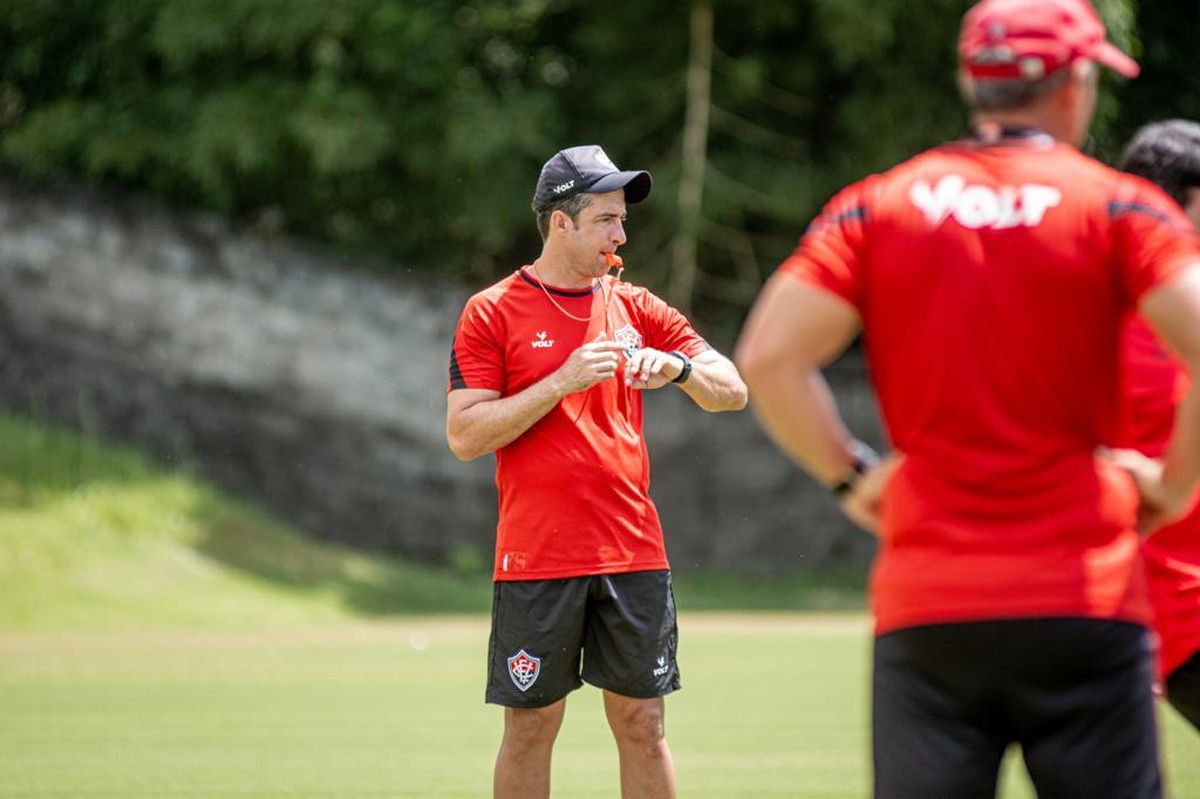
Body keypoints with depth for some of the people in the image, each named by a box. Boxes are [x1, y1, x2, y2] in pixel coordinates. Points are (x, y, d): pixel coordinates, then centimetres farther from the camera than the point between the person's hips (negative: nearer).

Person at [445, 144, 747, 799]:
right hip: (536, 560, -3)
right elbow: (465, 436, -8)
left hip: (634, 554, 3)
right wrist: (562, 382, -16)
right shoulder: (492, 313, 0)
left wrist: (676, 367, -13)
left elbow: (731, 393, 8)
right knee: (530, 729, 2)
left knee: (642, 725, 4)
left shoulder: (636, 310, 11)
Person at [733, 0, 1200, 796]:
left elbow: (769, 357, -2)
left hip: (924, 608, 2)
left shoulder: (876, 206, 6)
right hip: (1084, 603, -2)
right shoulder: (1119, 206, 1)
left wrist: (851, 476, 8)